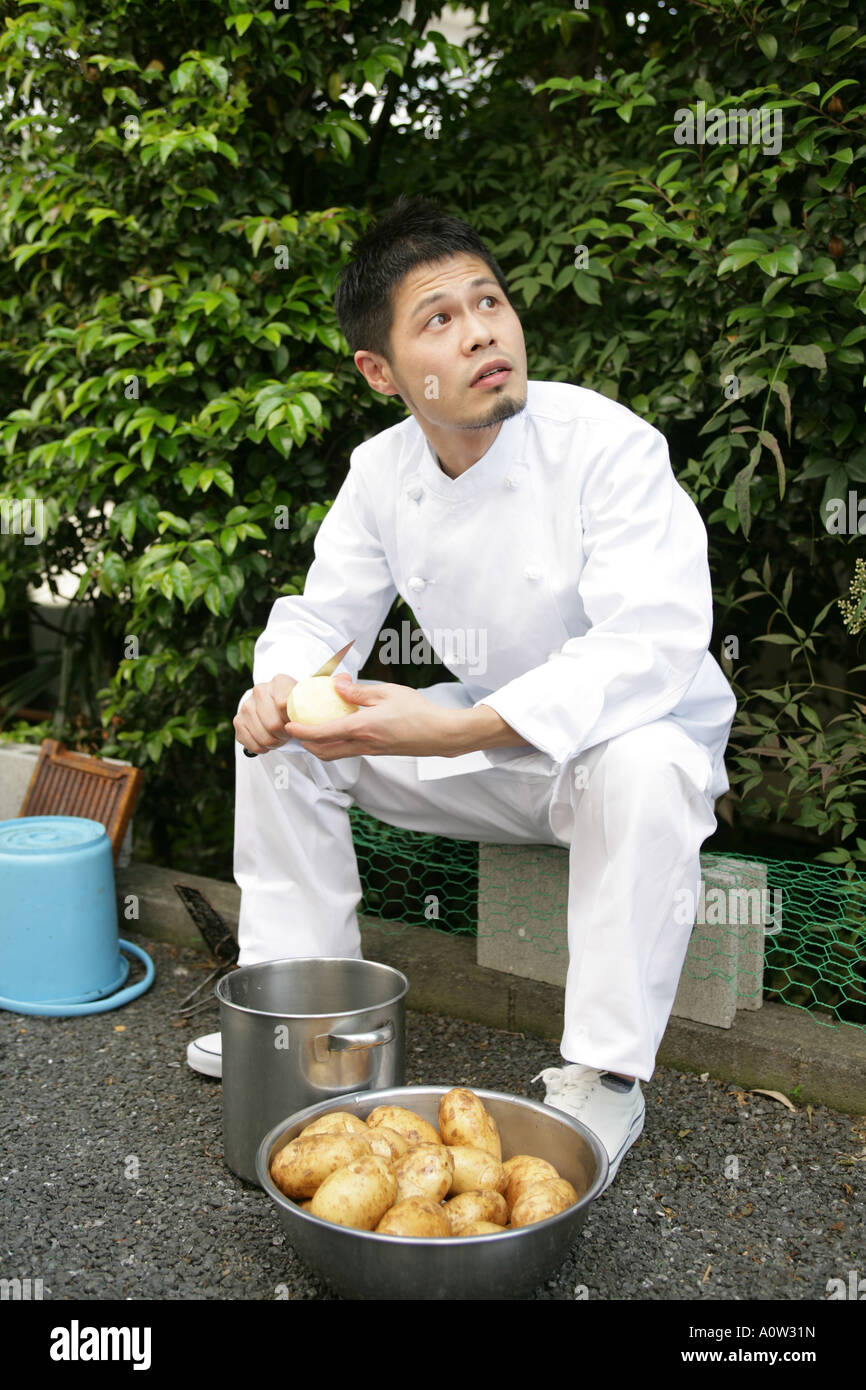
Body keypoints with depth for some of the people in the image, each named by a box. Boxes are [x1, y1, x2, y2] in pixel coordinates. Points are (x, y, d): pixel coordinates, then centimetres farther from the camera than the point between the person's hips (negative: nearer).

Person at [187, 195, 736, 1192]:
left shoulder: (606, 444, -24)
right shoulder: (380, 472, -5)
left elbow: (653, 646, -34)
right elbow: (323, 615, 1)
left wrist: (459, 730, -44)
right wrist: (280, 686, -25)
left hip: (633, 731, -5)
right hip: (485, 743, 5)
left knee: (643, 769, -40)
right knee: (279, 733, -4)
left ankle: (605, 1072, -21)